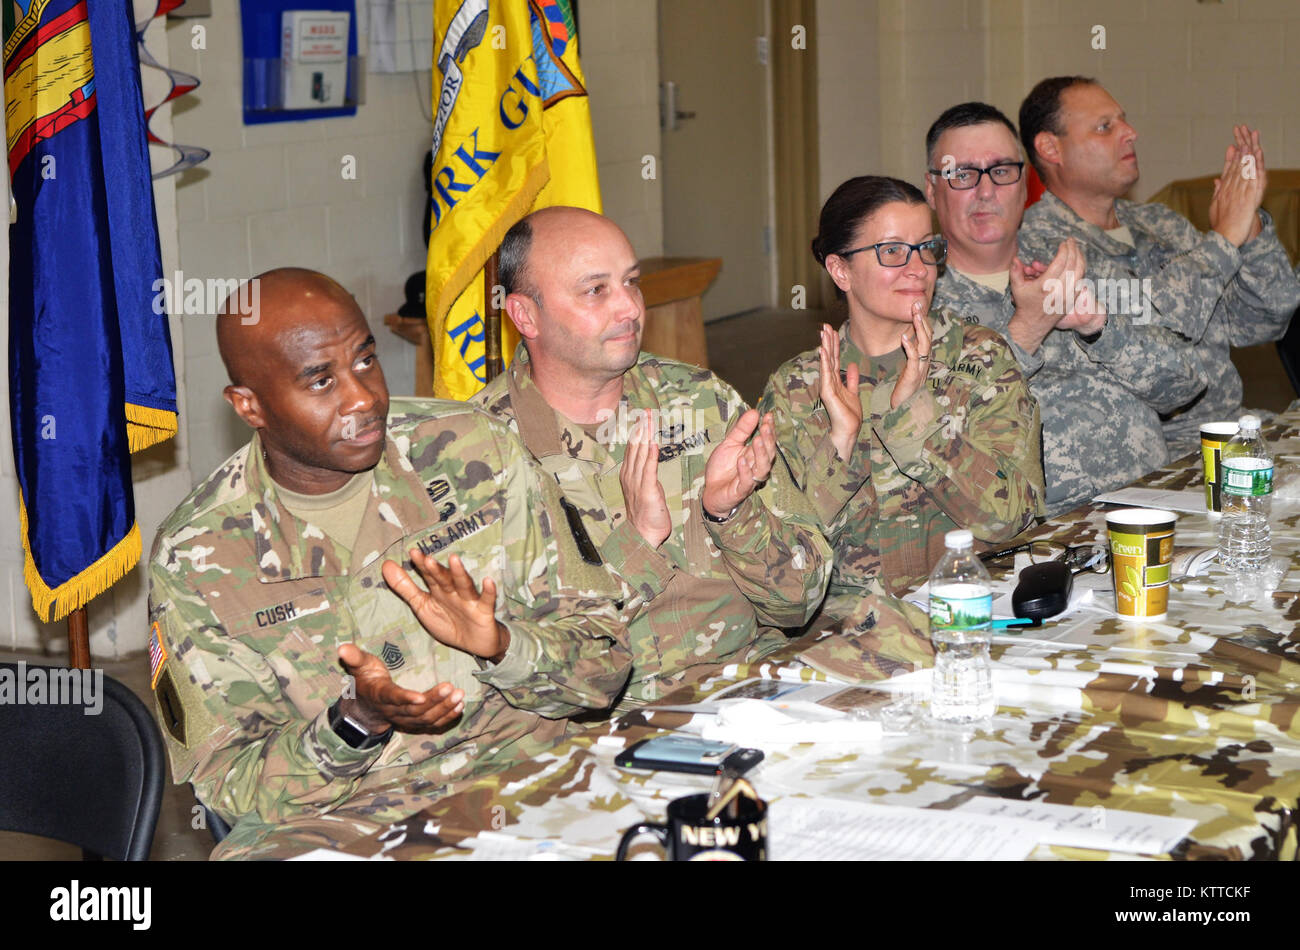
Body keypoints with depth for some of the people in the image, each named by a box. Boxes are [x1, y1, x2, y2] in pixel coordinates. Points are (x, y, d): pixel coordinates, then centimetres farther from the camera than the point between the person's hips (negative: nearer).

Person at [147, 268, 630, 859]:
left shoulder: (472, 451, 1)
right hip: (333, 821, 1)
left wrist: (500, 645, -19)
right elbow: (231, 786, -1)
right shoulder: (195, 556, -3)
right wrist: (355, 723, -20)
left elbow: (604, 663, 2)